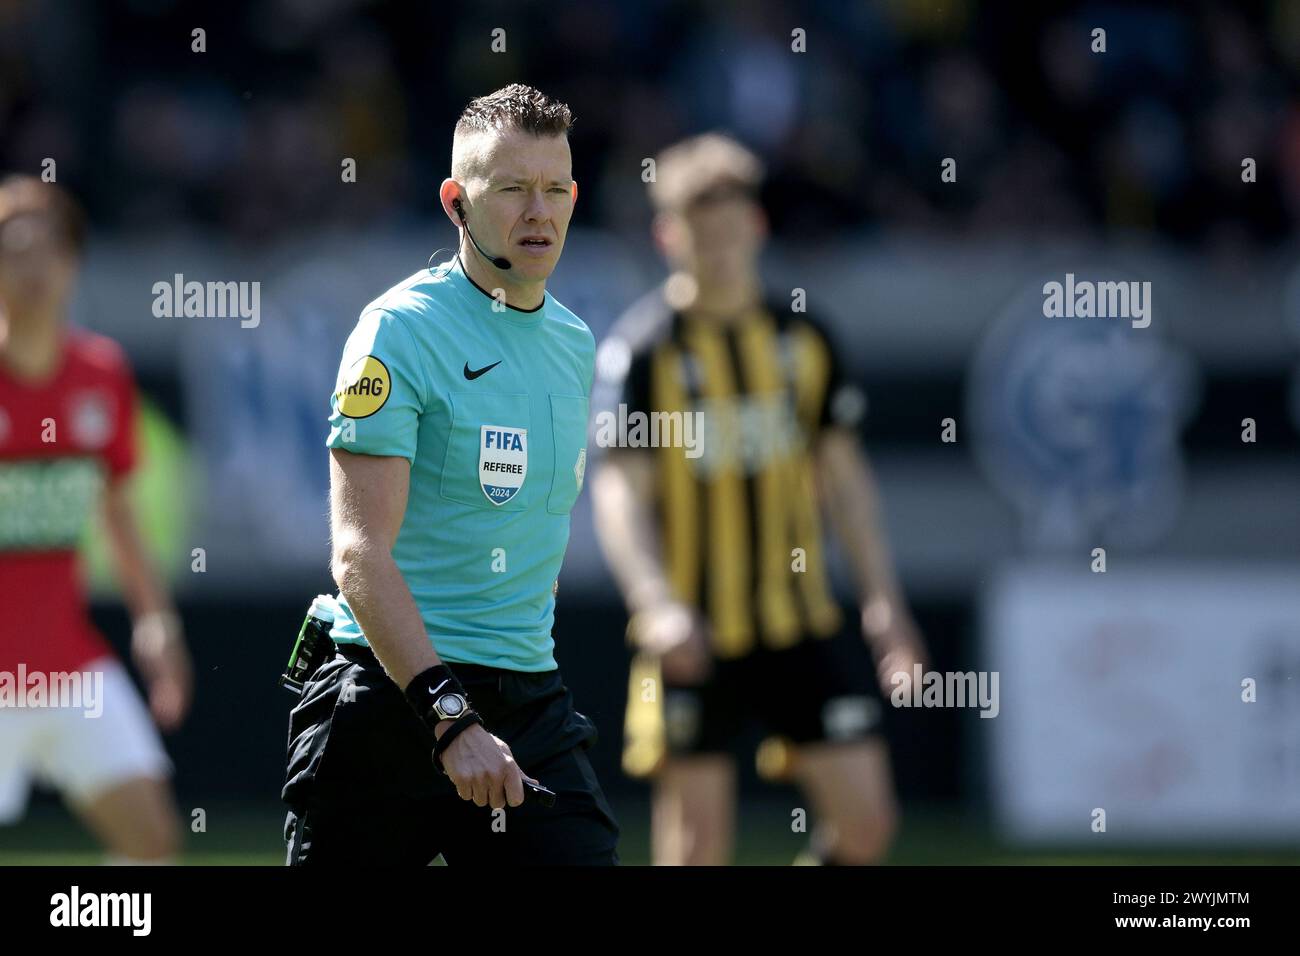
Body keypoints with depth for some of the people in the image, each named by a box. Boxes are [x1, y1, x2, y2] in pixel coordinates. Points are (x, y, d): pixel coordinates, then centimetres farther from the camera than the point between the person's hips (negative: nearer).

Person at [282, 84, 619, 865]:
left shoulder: (575, 342, 12)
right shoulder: (401, 330, -10)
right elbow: (360, 553, -19)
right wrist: (451, 719, -27)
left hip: (530, 704, 6)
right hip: (395, 698, -5)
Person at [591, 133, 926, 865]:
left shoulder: (803, 337, 7)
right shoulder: (643, 348, -7)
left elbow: (844, 475, 13)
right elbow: (619, 489, -12)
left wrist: (884, 599, 6)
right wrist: (656, 605, -27)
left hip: (805, 626, 4)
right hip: (694, 636, -4)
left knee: (867, 822, -2)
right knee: (699, 842, -2)